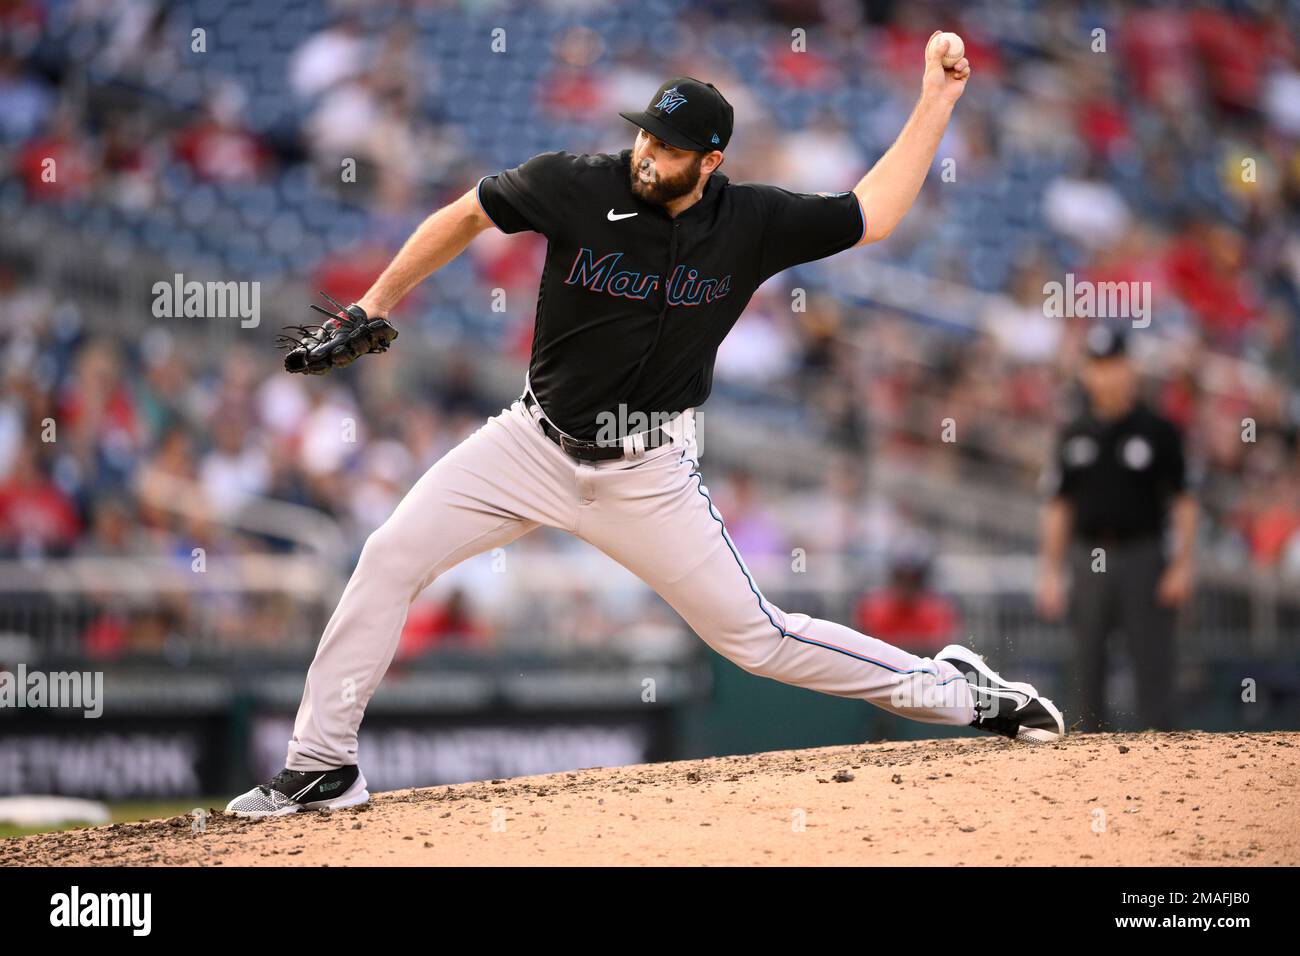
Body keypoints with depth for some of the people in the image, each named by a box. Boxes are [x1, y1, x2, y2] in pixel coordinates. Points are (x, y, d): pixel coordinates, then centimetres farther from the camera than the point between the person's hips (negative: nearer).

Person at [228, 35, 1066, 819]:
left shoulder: (751, 224, -12)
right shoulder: (577, 187, -13)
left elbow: (873, 213, -2)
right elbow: (467, 216, 2)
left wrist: (939, 100, -8)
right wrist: (373, 308, 5)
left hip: (649, 474, -1)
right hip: (536, 443, 2)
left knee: (752, 634, -3)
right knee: (391, 557, -10)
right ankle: (322, 767, -1)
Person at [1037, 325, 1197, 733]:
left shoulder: (1158, 430, 1)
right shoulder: (1074, 435, 9)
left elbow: (1182, 500, 1)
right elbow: (1058, 507, 11)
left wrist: (1182, 564, -8)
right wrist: (1051, 572, 5)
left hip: (1143, 556, -3)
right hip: (1087, 558, 3)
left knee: (1154, 664, -6)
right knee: (1088, 668, 5)